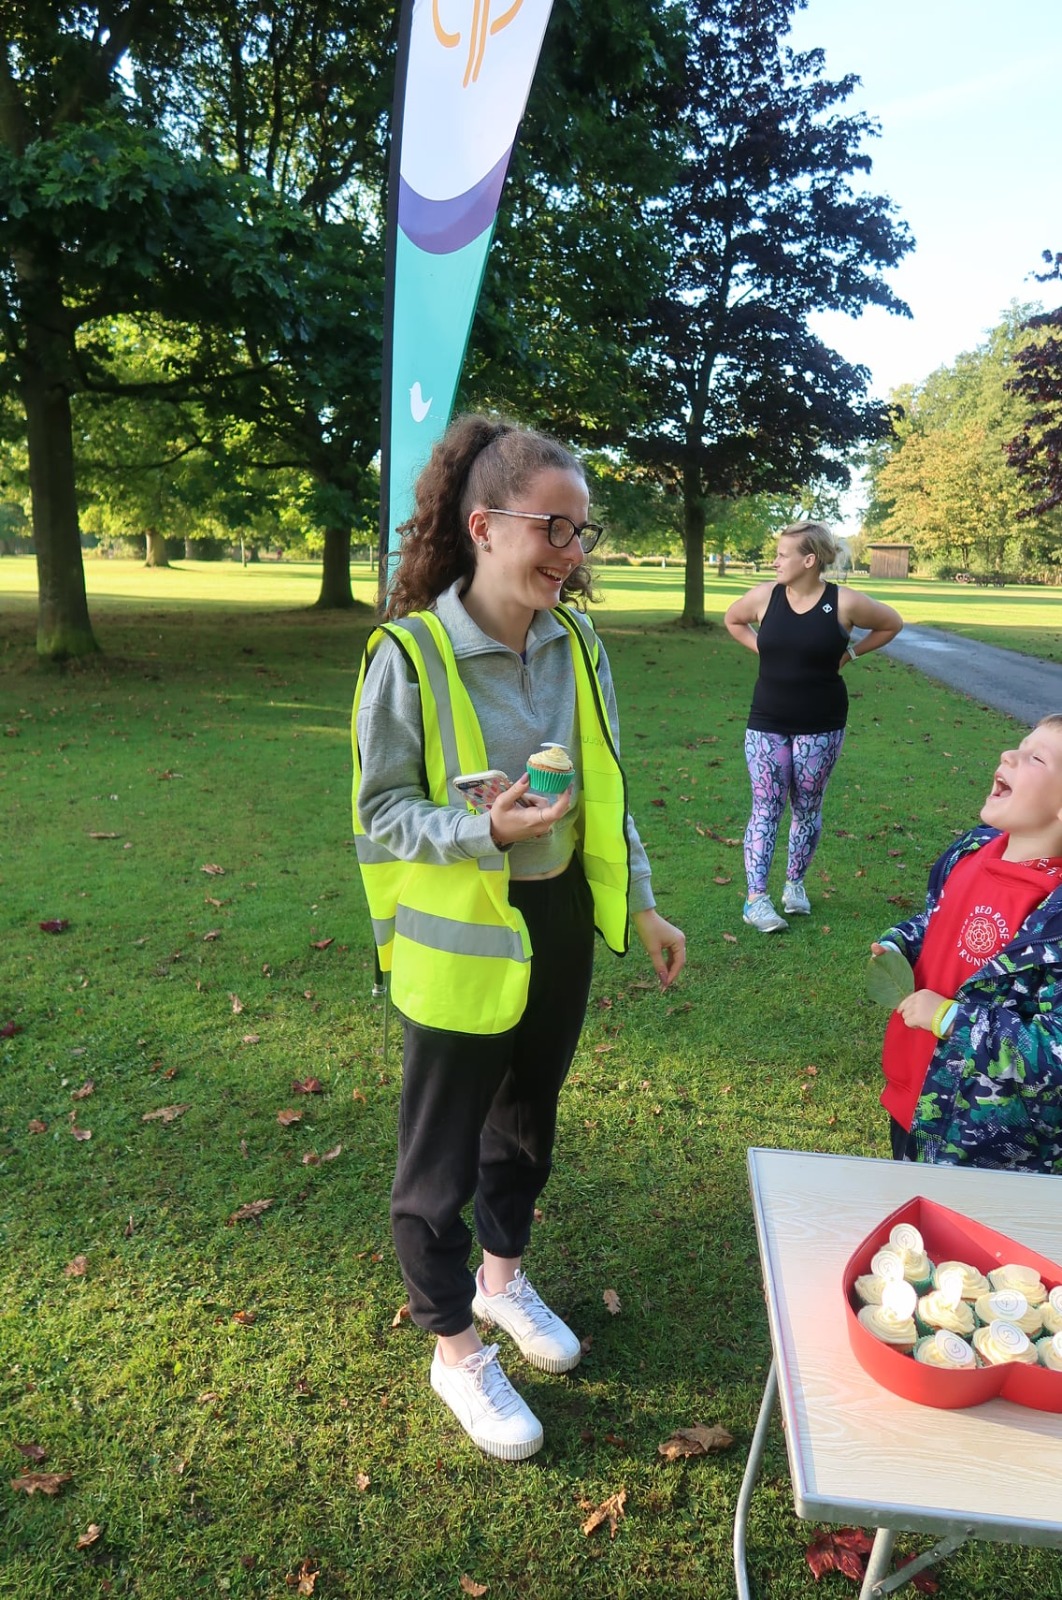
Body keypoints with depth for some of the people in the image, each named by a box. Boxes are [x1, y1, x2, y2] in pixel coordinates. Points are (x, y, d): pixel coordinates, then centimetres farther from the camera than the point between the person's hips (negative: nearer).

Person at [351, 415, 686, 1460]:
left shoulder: (576, 645, -2)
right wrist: (485, 831, -29)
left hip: (561, 930, 6)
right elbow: (380, 813, -13)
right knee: (441, 1159, 11)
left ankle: (502, 1278, 51)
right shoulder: (409, 654, -20)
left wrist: (641, 905, 11)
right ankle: (455, 1350, 35)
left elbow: (607, 794, 8)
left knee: (526, 1122, 24)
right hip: (460, 945, -5)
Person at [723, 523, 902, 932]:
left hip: (820, 726, -1)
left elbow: (892, 624, 8)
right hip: (767, 723, 1)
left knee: (807, 808, 9)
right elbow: (733, 620, 17)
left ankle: (795, 884, 27)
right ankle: (755, 898, -3)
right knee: (766, 808, -3)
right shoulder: (764, 596, -4)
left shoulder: (845, 603, -9)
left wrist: (849, 654, 0)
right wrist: (763, 649, 4)